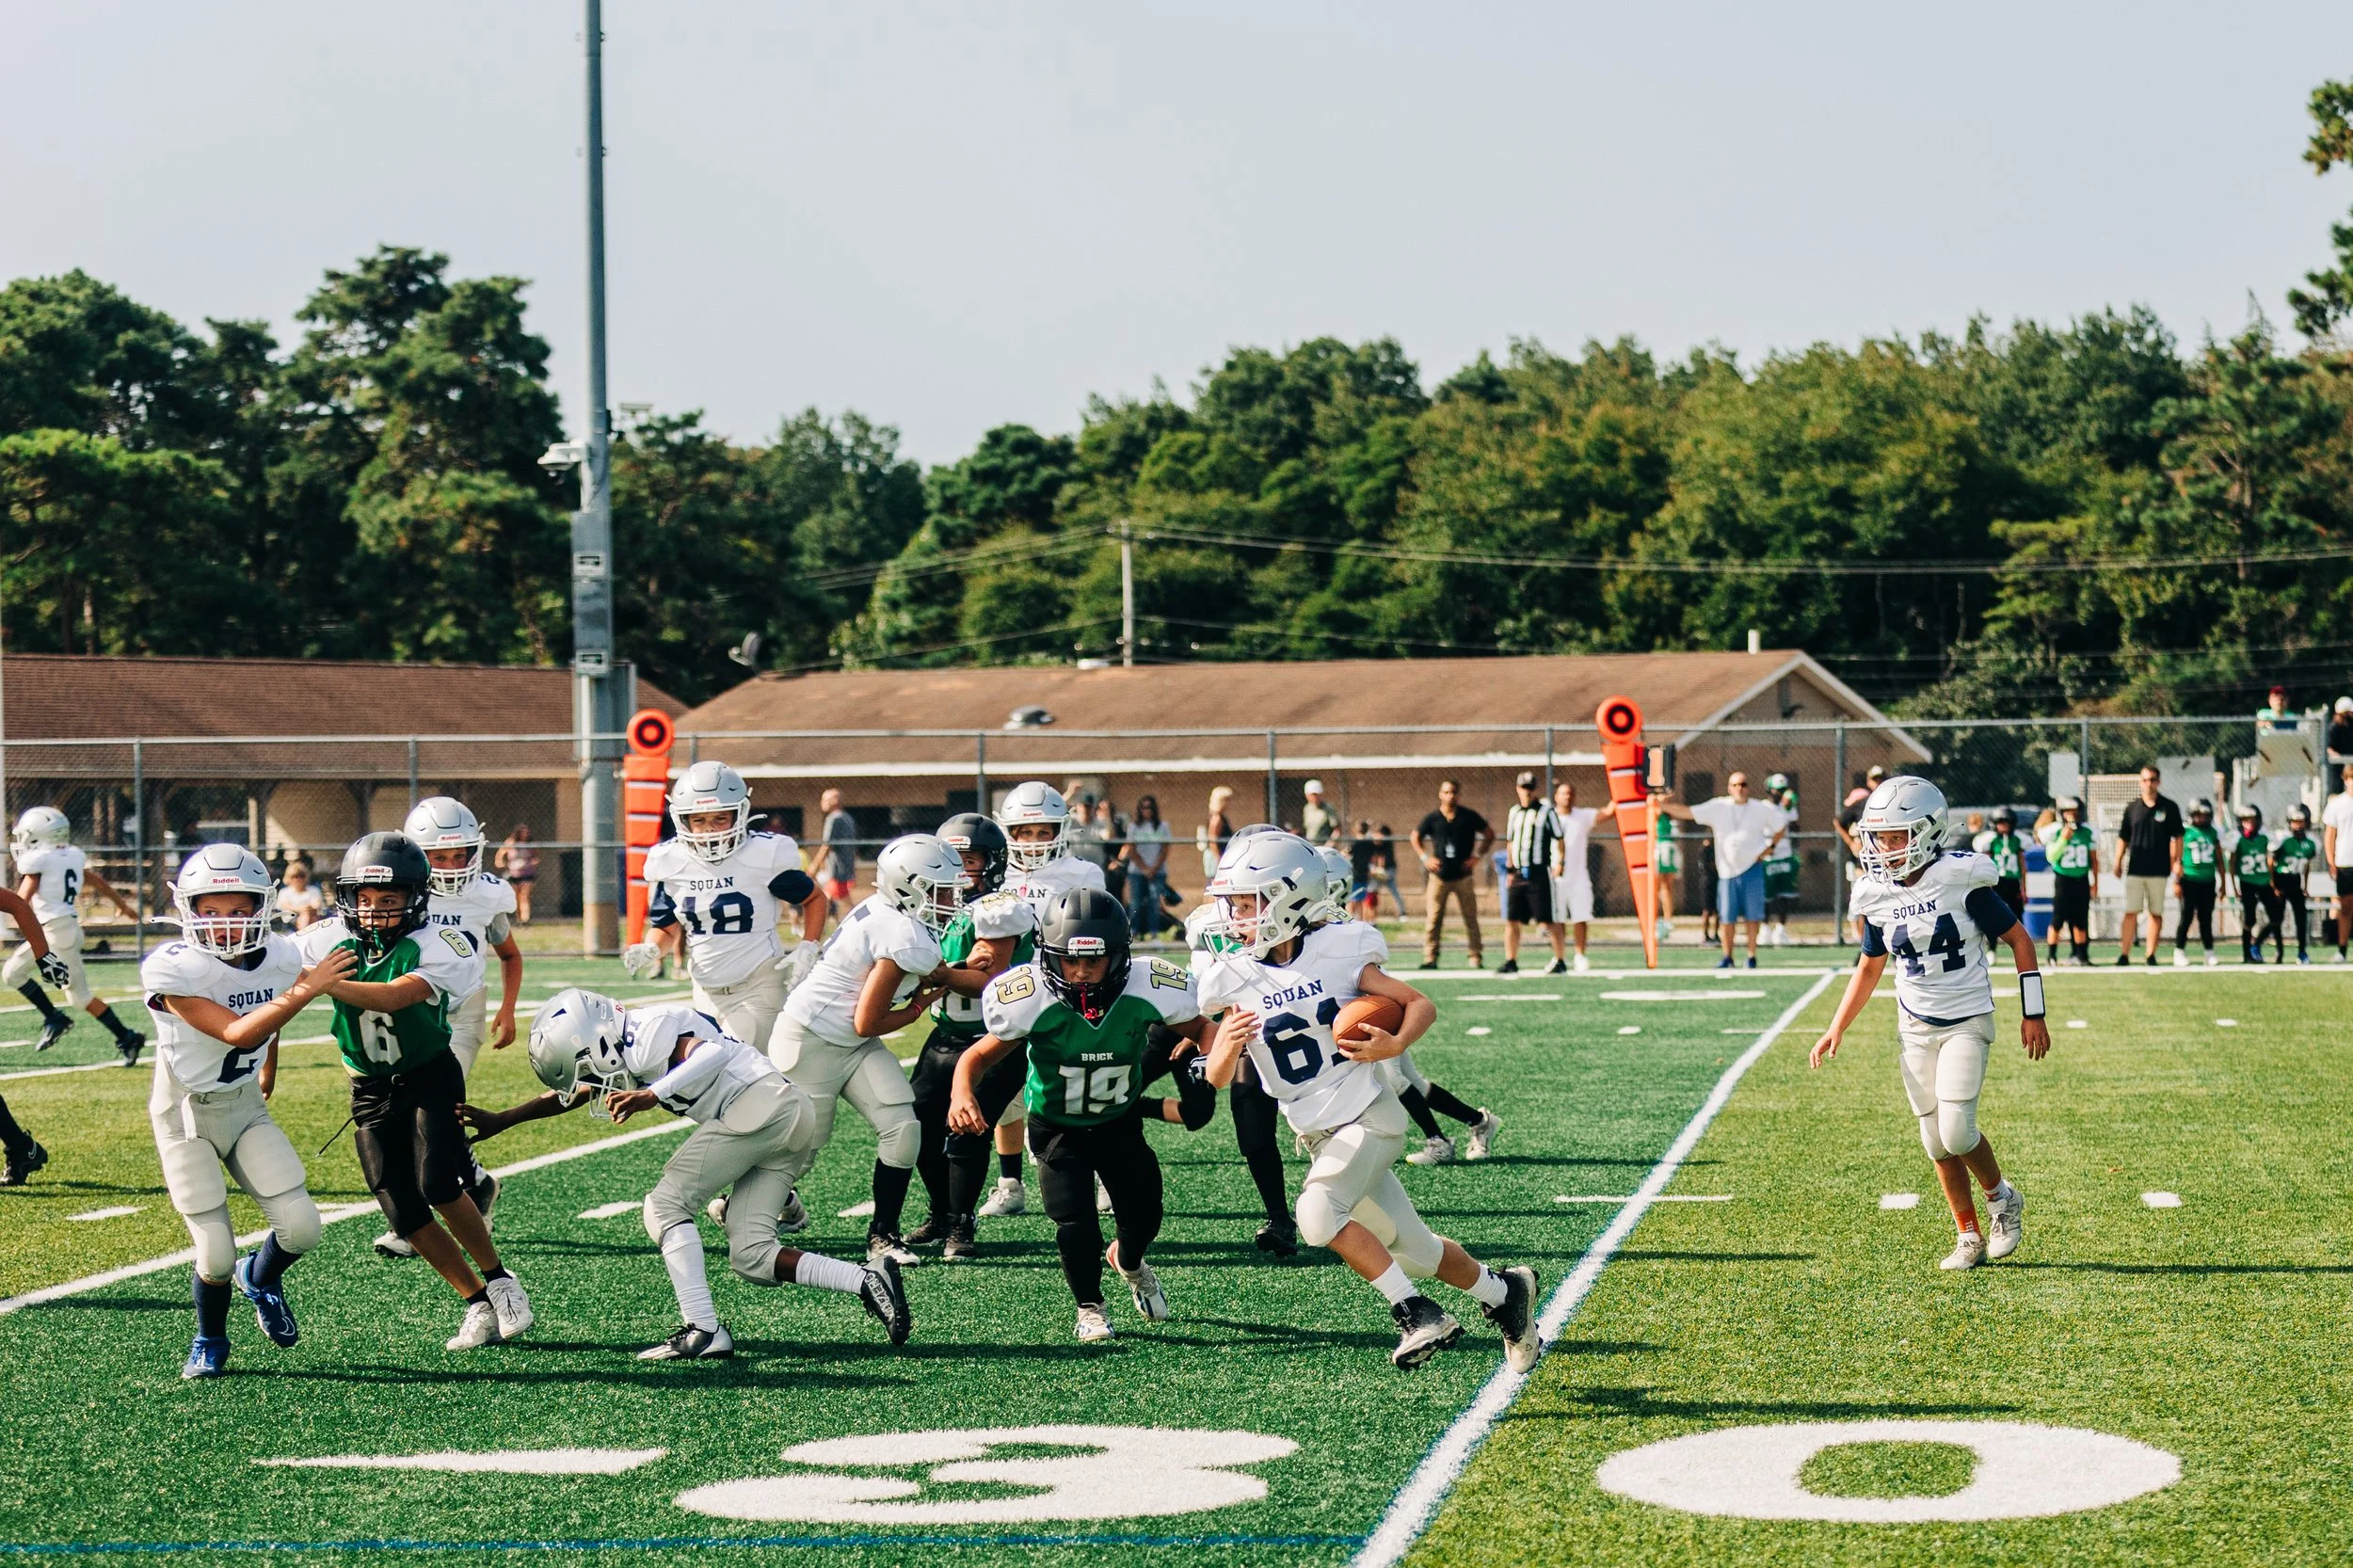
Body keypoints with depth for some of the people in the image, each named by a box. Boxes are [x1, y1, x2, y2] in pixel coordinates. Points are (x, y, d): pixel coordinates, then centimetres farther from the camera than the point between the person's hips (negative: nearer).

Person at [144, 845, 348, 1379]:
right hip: (186, 1115, -4)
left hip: (245, 1107, 4)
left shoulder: (280, 959, -9)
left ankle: (261, 1279, 28)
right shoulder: (171, 970, -26)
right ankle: (209, 1343, 24)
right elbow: (238, 1033, -35)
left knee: (301, 1228, -8)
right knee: (216, 1255, -8)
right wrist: (305, 990, -43)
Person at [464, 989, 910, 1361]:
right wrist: (499, 1121, 35)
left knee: (664, 1206, -6)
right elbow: (570, 1094, 33)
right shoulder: (625, 1050, 21)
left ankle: (702, 1330, -15)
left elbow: (714, 1050, -26)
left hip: (760, 1105, -10)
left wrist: (652, 1095, -35)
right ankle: (868, 1280, -5)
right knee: (750, 1256, 5)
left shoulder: (644, 1033, -9)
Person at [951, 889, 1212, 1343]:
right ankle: (1089, 1308, 15)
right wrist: (963, 1093, -39)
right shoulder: (1033, 999, -31)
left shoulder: (1146, 990, -27)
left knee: (1144, 1215, 7)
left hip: (1120, 1122, 2)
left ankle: (1129, 1262, 47)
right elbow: (982, 1054, -18)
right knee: (1076, 1225, -17)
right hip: (1057, 1129, -2)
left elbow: (1199, 1030, -10)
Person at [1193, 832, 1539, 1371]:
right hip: (1320, 1136, 5)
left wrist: (1394, 1046, -22)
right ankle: (1503, 1292, 33)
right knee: (1413, 1250, 10)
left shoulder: (1338, 952, -11)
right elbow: (1217, 1078, 0)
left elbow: (1420, 1005, -2)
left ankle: (1416, 1313, -18)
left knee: (1318, 1212, -28)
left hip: (1368, 1115, -5)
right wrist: (1229, 1044, -22)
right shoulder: (1238, 978, -1)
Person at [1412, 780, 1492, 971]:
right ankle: (1430, 958, 4)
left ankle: (1475, 958, 4)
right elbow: (1416, 837, 18)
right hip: (1439, 876, 1)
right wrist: (1425, 858, 5)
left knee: (1470, 918, 0)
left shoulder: (1469, 817, 1)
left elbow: (1489, 834, 10)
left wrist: (1476, 856, 1)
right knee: (1433, 919, -1)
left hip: (1462, 875, -1)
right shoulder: (1432, 819, 4)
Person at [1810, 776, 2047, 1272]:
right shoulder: (1878, 896, 0)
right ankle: (1969, 1237, 19)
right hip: (1915, 1027, 5)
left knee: (1956, 1131, -17)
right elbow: (1869, 968, 15)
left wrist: (2033, 1015, -7)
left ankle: (2001, 1199, 11)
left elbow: (2019, 940, -6)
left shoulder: (1960, 880, -15)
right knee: (1936, 1142, 5)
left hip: (1966, 1022, -5)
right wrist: (1837, 1029, 8)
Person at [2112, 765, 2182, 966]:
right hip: (2135, 870, 0)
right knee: (2131, 912, -4)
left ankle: (2151, 955, 10)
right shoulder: (2132, 808, 7)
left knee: (2156, 913, 4)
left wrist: (2177, 861, -3)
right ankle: (2124, 954, -6)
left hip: (2159, 870, 0)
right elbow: (2123, 838, 12)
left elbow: (2177, 836, 6)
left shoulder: (2169, 807, 3)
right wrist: (2118, 862, 5)